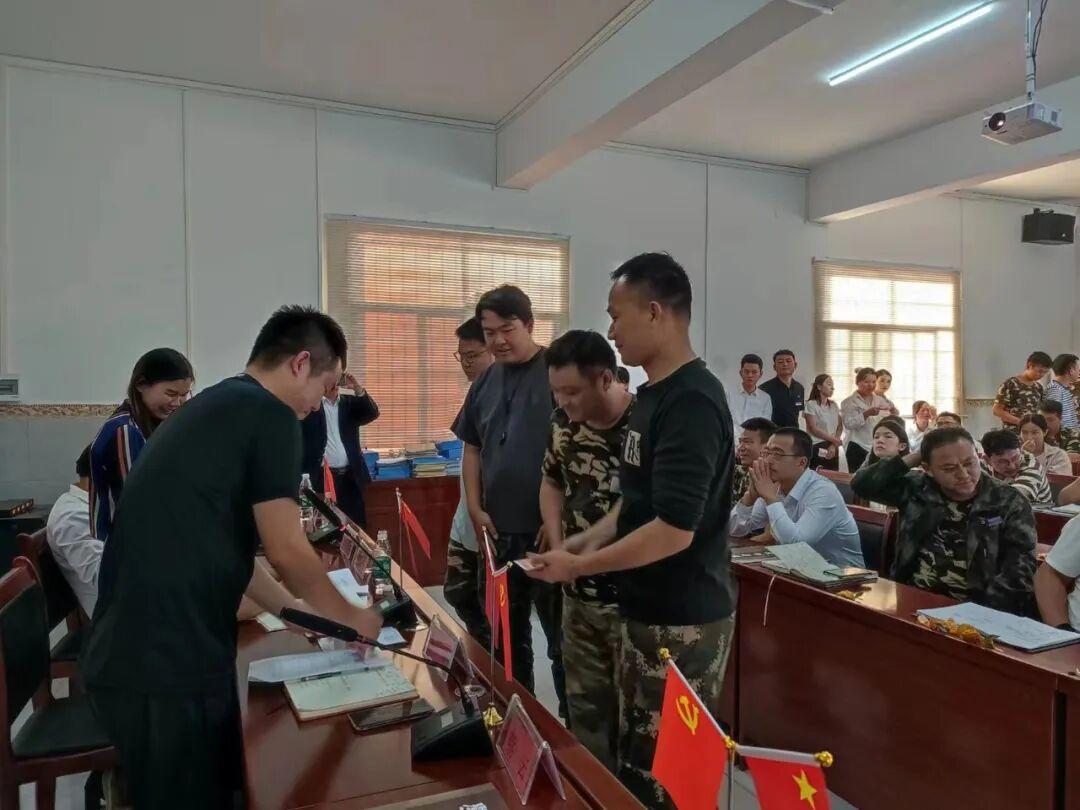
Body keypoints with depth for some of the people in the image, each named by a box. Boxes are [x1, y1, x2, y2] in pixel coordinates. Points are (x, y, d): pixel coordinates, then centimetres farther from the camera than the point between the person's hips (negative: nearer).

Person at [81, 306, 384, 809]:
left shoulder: (209, 407, 15)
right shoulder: (270, 415, -14)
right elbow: (285, 550, -14)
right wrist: (352, 618, 3)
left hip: (128, 656, 9)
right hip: (168, 667, -9)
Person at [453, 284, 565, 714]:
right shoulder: (485, 383, 9)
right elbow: (472, 448, 17)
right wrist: (475, 508, 6)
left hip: (549, 530, -6)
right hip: (499, 530, 7)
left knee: (562, 637, 6)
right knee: (507, 634, 20)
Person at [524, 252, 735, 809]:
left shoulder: (691, 403, -23)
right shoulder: (654, 394, 8)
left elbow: (674, 529, -27)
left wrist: (580, 566, -17)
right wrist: (590, 539, 4)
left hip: (682, 621, -9)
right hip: (645, 608, 9)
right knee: (636, 754, 22)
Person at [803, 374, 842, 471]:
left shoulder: (834, 405, 12)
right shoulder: (811, 405, -6)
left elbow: (840, 428, 8)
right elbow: (813, 429, -12)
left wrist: (834, 445, -7)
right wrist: (834, 440, -9)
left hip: (833, 449, 6)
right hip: (816, 448, -6)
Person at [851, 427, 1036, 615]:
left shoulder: (1010, 504, 0)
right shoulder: (917, 490, 6)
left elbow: (1019, 573, -7)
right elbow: (862, 484, 2)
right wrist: (914, 458, -2)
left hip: (971, 609, -1)